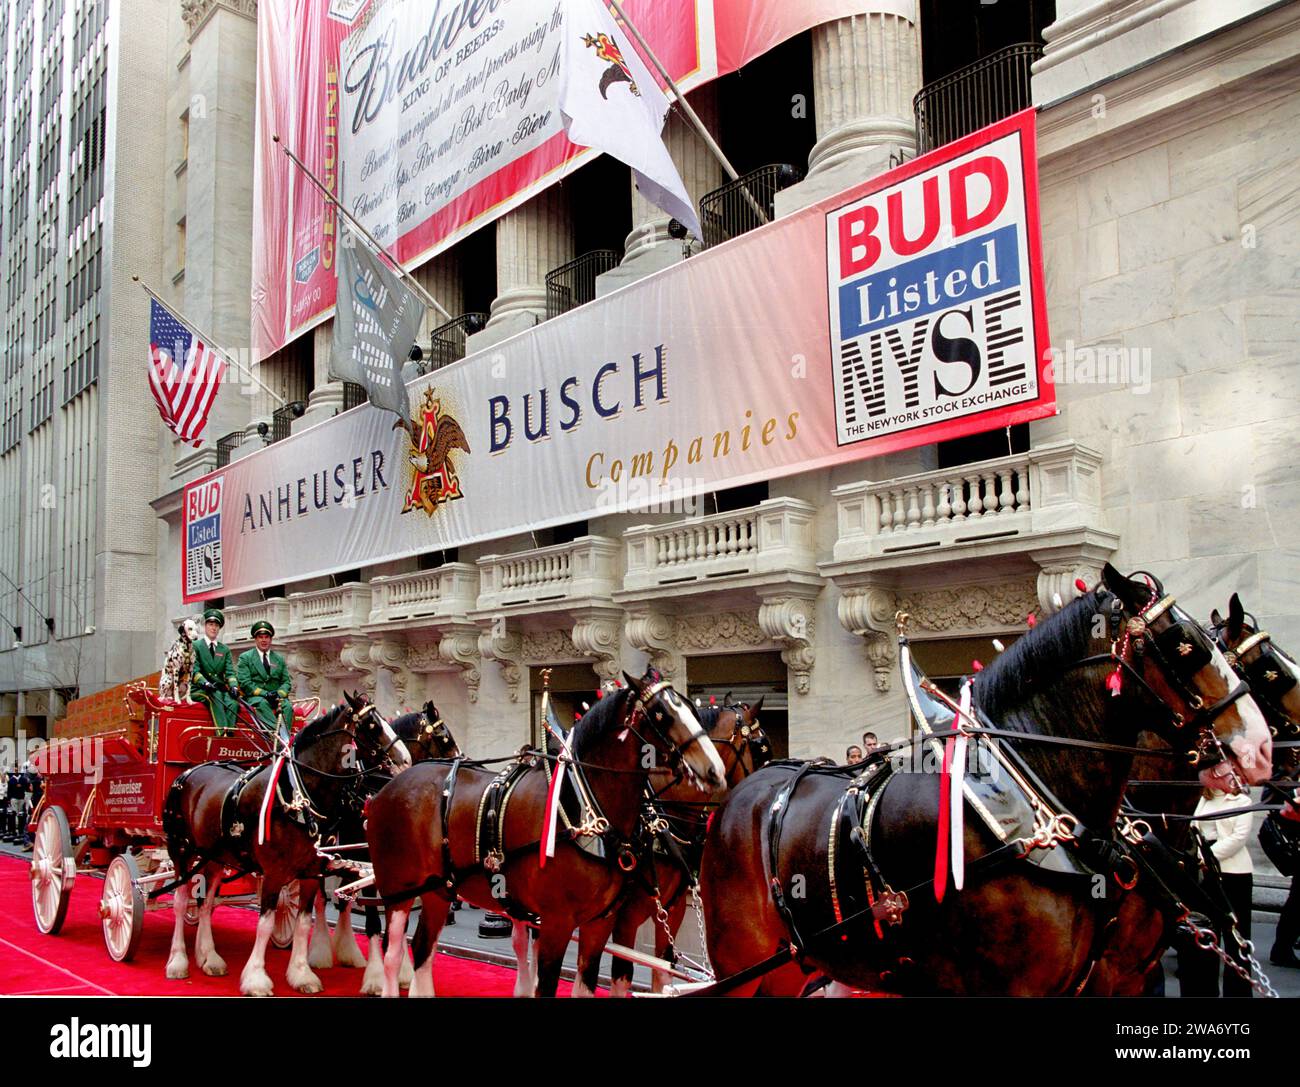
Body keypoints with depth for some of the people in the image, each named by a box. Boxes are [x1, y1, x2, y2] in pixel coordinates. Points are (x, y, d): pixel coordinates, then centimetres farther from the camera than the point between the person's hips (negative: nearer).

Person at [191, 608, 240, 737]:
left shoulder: (225, 650, 18)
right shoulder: (195, 646, 7)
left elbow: (230, 672, 8)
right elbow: (194, 671, -6)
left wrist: (233, 686, -14)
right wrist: (205, 683, -25)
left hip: (220, 690, 3)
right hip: (199, 690, -3)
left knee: (233, 702, -29)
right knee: (215, 695, -36)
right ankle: (222, 734, -46)